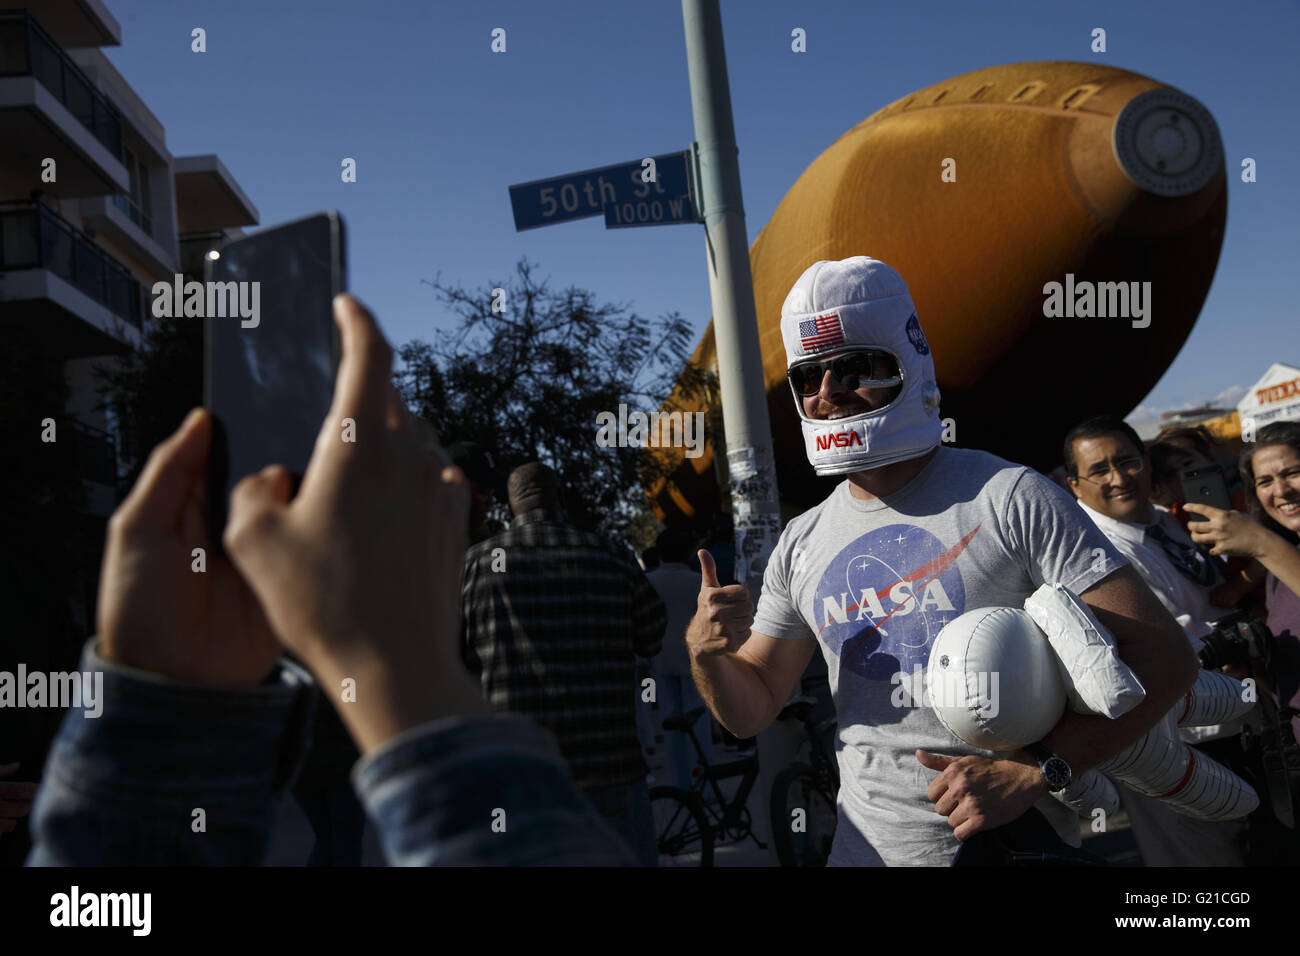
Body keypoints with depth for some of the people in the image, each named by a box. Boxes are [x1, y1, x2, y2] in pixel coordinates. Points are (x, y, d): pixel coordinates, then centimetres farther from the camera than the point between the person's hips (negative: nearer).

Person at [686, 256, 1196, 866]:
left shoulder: (1008, 498, -12)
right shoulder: (801, 545, 4)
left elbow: (1162, 656, -16)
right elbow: (750, 710, 11)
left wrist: (1029, 772, -25)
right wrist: (707, 653, -11)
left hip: (1015, 843, -4)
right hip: (867, 844, 5)